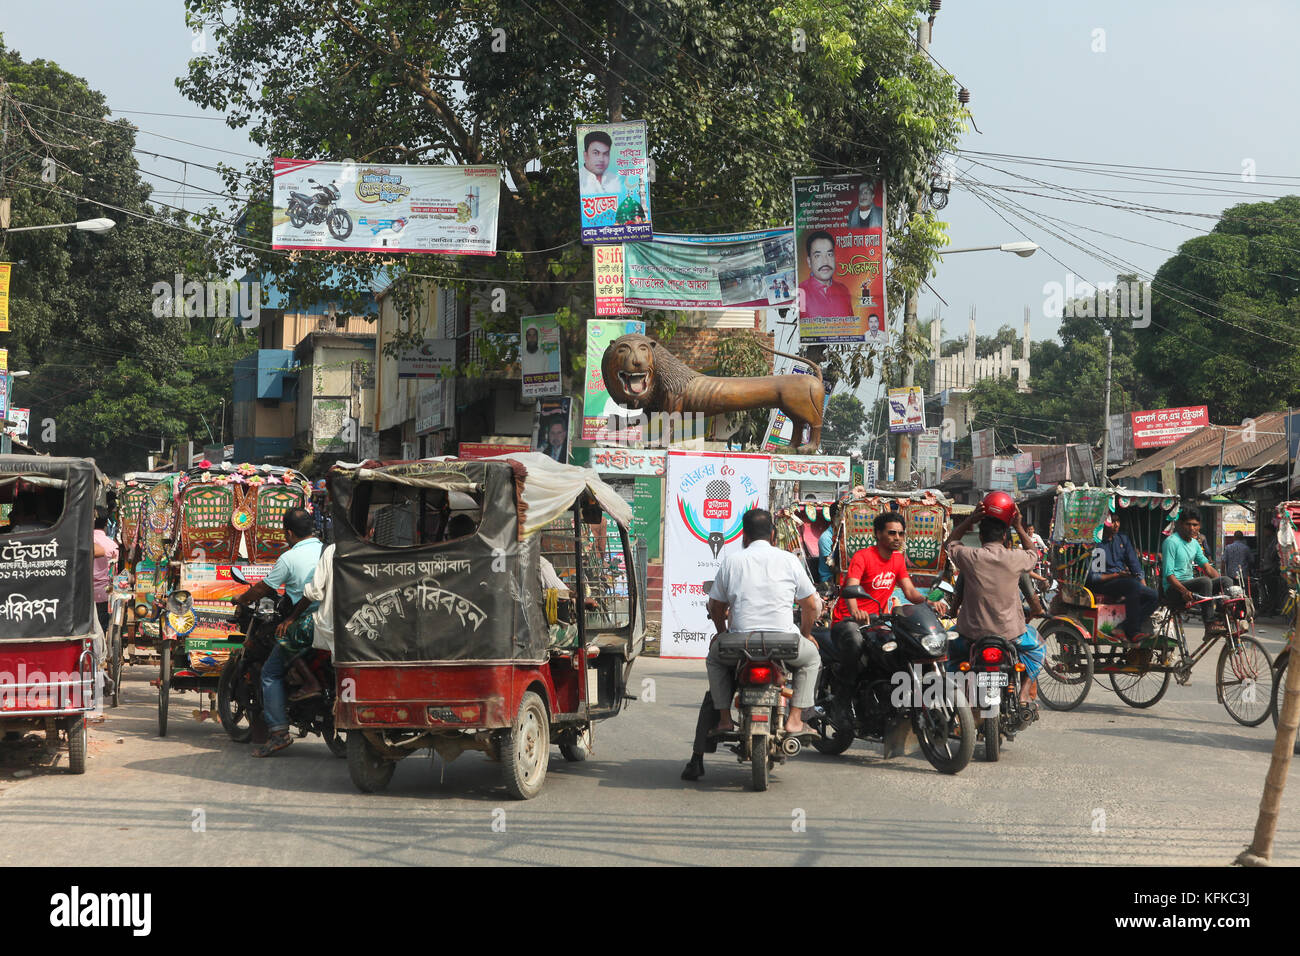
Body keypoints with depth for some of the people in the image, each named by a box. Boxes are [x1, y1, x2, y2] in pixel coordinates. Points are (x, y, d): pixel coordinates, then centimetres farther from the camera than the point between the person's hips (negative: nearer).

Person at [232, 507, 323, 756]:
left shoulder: (290, 558, -6)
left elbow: (264, 588, 2)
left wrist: (241, 599, 22)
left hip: (303, 626, -6)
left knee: (271, 673, 5)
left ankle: (279, 731, -7)